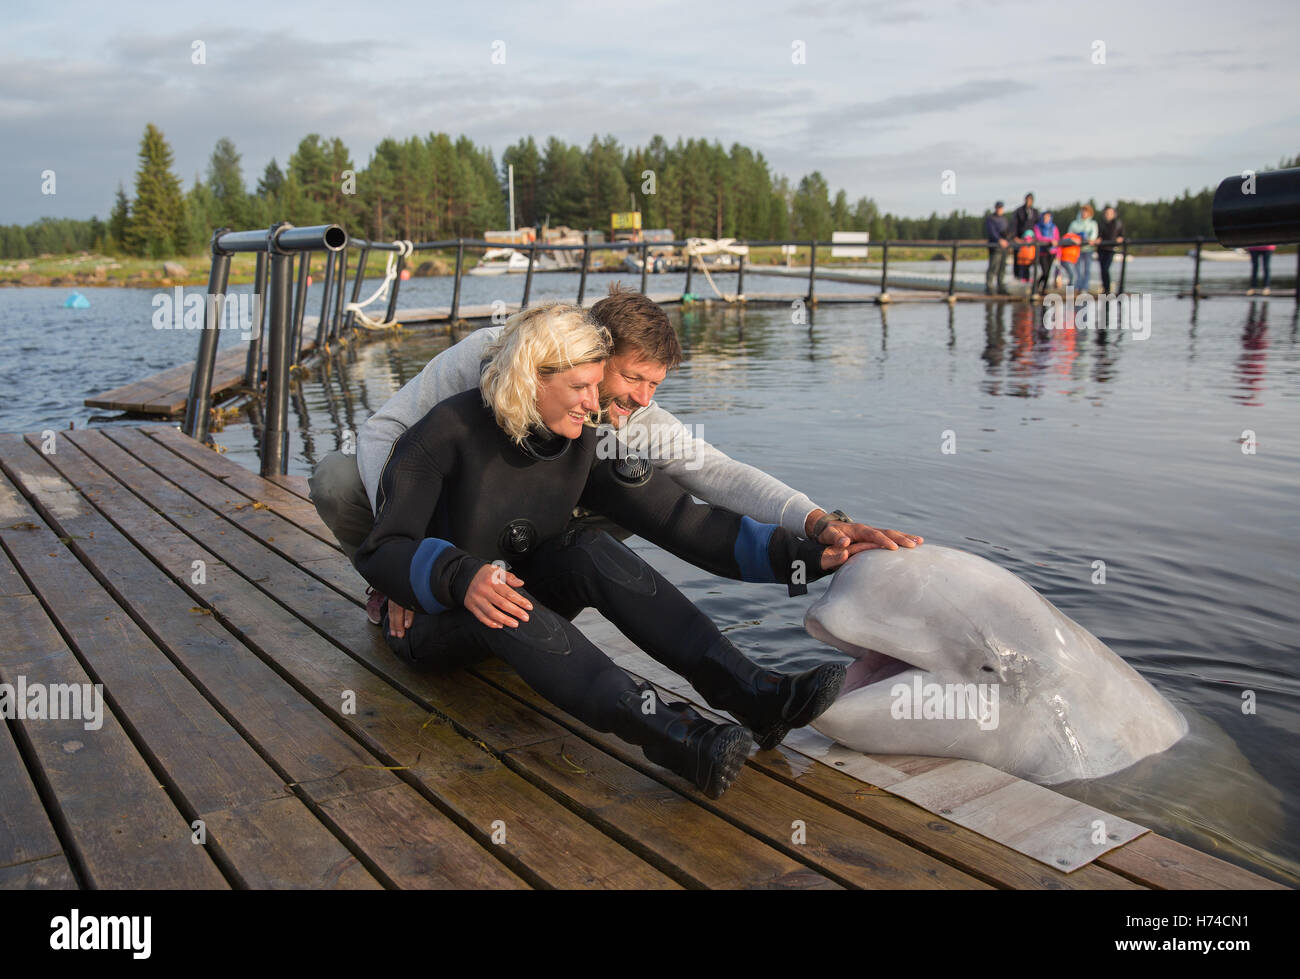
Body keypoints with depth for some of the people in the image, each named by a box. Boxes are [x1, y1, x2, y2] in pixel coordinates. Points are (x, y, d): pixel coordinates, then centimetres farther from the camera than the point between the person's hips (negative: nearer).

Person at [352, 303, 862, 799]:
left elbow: (681, 519, -13)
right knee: (502, 607, -38)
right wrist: (460, 578, -42)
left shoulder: (588, 443, -9)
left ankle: (751, 691, -38)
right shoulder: (451, 432, -20)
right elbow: (380, 550, -22)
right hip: (432, 617, -3)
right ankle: (668, 733, -55)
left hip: (528, 602, 4)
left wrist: (806, 554, -22)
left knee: (589, 550, -28)